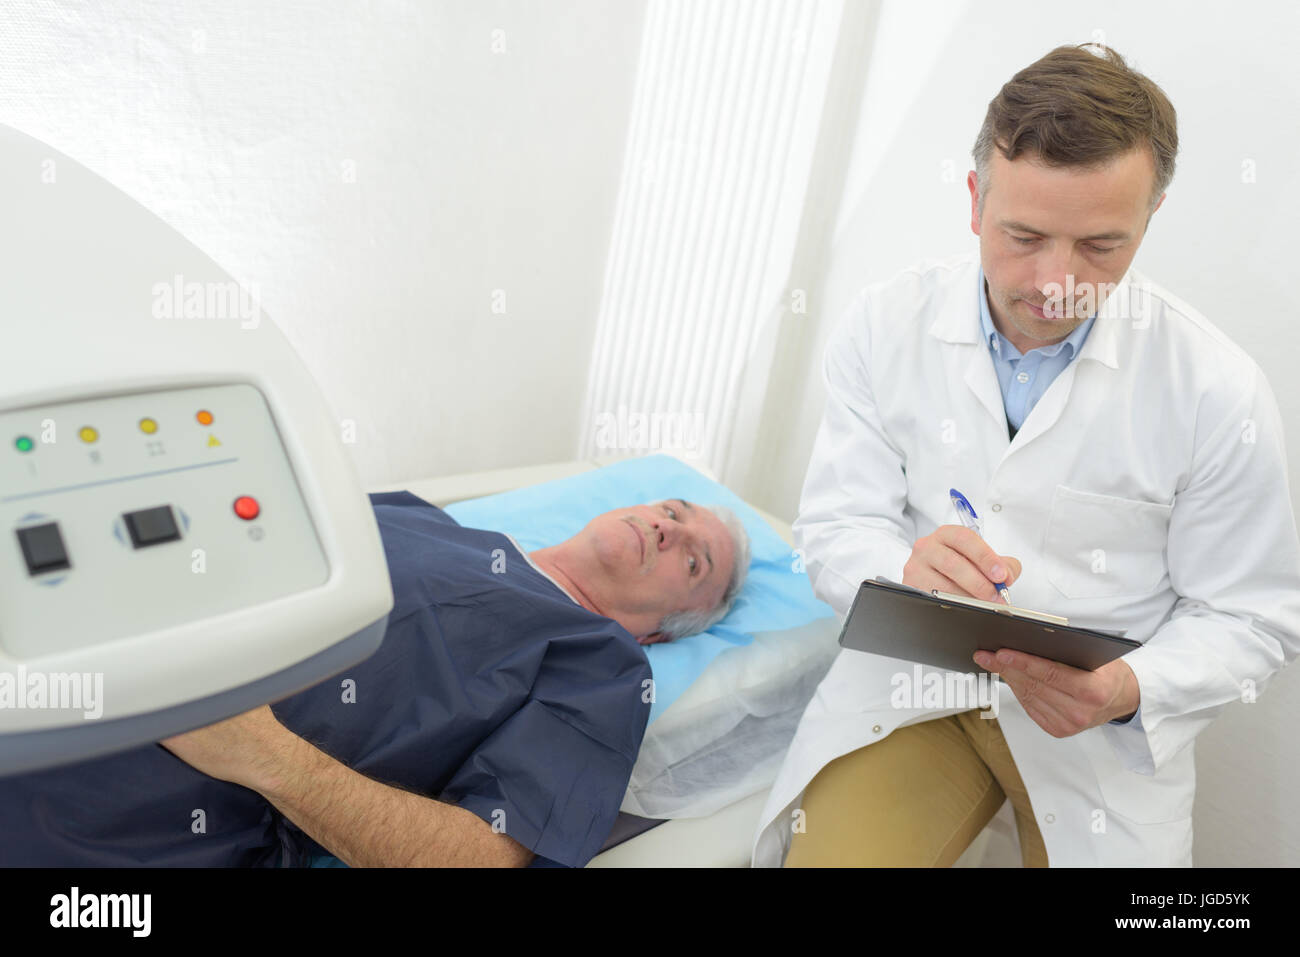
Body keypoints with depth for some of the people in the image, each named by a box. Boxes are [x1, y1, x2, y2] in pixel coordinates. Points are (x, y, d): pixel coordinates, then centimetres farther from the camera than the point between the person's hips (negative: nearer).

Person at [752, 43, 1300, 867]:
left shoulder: (1220, 391, -11)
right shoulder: (886, 327, -7)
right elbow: (836, 529, -6)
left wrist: (1128, 690, -24)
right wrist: (906, 572, -30)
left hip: (1106, 723, 1)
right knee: (824, 854, -17)